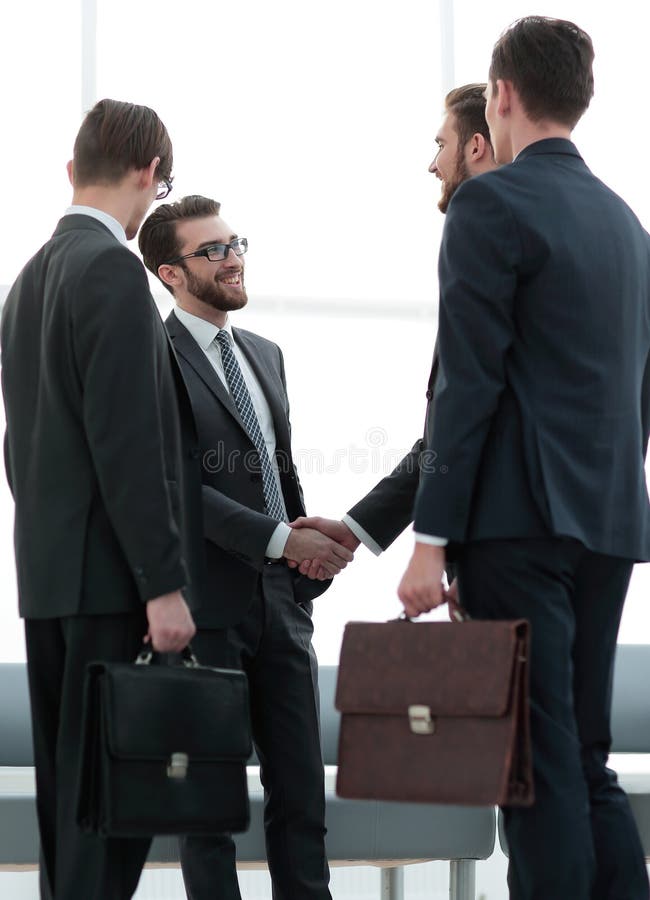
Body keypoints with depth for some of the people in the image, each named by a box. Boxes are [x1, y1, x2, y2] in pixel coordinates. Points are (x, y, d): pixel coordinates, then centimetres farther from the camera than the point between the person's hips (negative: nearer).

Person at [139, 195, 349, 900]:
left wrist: (312, 562, 10)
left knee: (300, 789, 7)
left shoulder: (265, 354, 17)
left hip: (280, 601, 7)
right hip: (207, 605, -7)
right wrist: (281, 541, -20)